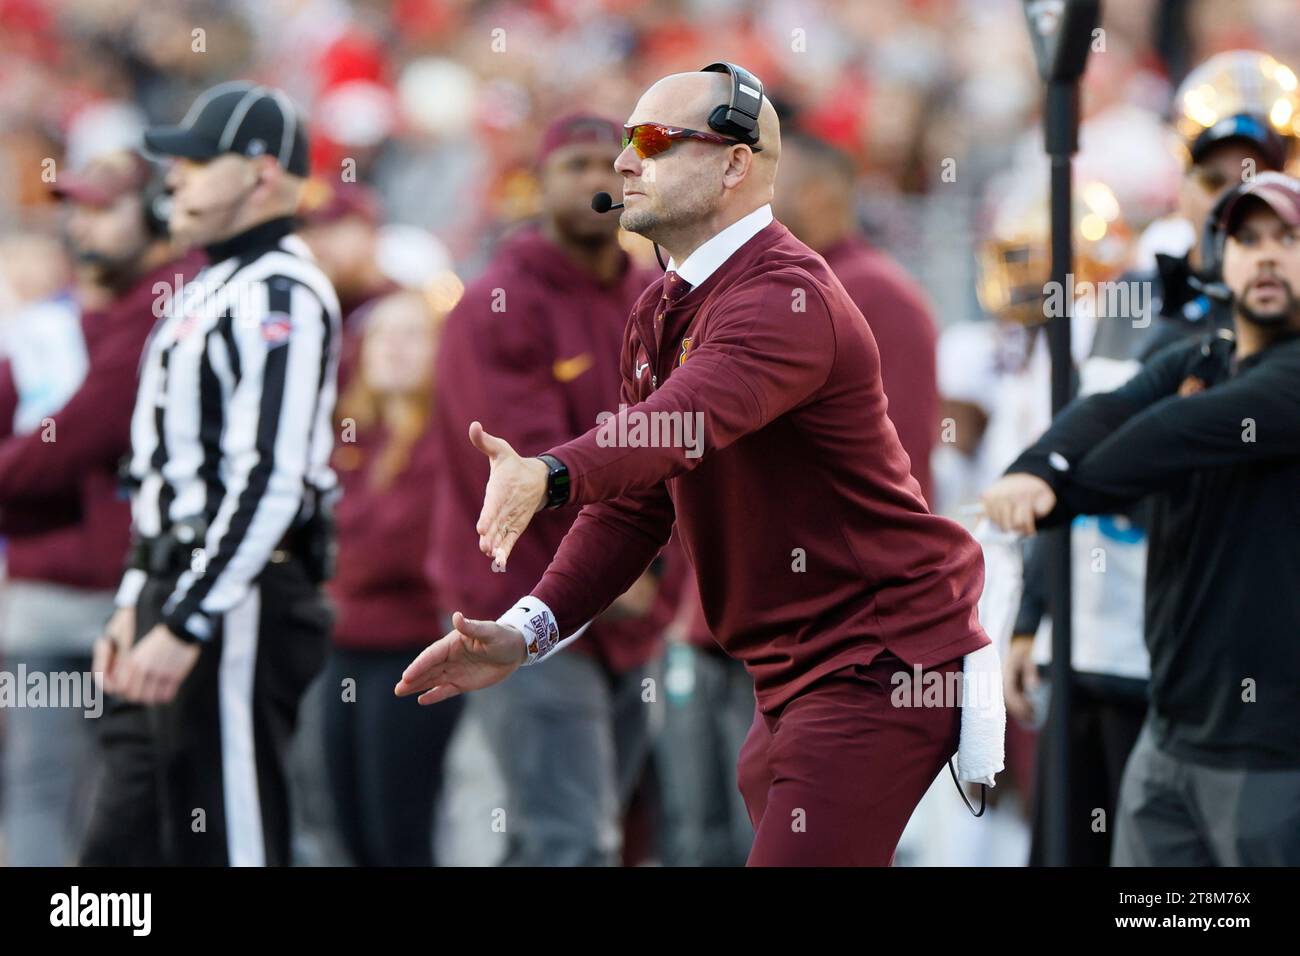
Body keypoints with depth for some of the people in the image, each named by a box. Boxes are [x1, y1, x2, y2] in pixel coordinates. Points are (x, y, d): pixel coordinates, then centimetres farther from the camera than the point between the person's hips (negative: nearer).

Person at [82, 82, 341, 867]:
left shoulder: (279, 297, -13)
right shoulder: (209, 292, 21)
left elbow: (270, 484, -22)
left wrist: (184, 627, -24)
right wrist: (139, 603, 20)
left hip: (242, 606, -11)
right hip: (181, 600, 11)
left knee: (231, 846, -10)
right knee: (126, 845, 9)